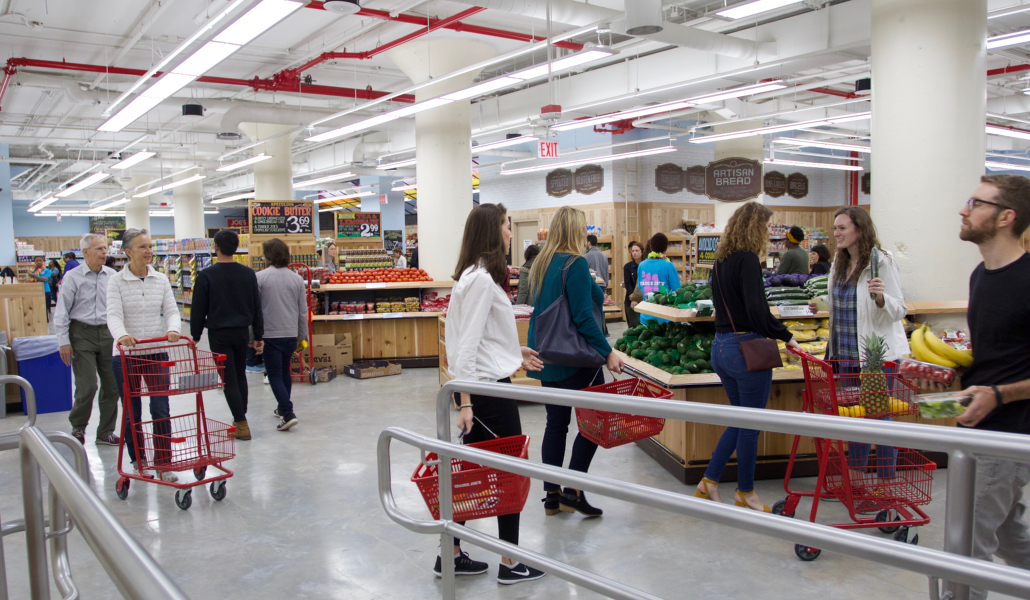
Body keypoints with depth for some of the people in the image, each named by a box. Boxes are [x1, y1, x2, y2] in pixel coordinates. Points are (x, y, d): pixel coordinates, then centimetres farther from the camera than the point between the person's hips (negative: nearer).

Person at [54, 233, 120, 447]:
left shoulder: (112, 275, 5)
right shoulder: (73, 277, -3)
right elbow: (62, 311, -2)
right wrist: (64, 341, -5)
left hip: (108, 333, 3)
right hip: (82, 334, -3)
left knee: (112, 385, 4)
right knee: (87, 386, -7)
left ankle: (105, 433, 18)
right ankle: (78, 427, 19)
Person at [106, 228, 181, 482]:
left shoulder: (161, 280, 4)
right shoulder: (117, 281, -4)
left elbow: (171, 311, -2)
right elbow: (114, 315, -16)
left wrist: (173, 329, -24)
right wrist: (121, 335, -37)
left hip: (157, 352, 2)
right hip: (126, 354, -2)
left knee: (161, 410, -1)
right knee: (131, 412, 8)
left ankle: (163, 463, 7)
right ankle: (138, 462, 24)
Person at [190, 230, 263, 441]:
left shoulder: (206, 275, -10)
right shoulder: (248, 273, 1)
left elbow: (198, 309, -6)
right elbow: (257, 307, 5)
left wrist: (195, 335, 5)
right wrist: (258, 336, 12)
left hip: (218, 334, -4)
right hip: (242, 332, 4)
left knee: (229, 380, -1)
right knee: (240, 376, 17)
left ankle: (242, 425, -2)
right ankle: (240, 419, 26)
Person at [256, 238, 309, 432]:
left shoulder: (260, 277, -9)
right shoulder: (297, 279, 1)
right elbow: (303, 311, 6)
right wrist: (303, 335, 17)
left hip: (269, 334, -4)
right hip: (291, 334, 4)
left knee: (275, 375, 1)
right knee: (285, 372, 20)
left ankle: (288, 413, -10)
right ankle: (283, 408, 33)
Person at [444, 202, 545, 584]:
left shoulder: (476, 275, 13)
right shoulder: (482, 279, -18)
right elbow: (467, 344, -22)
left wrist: (514, 352, 22)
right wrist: (466, 402, -24)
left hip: (481, 385, 10)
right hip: (489, 387, -10)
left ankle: (451, 556, 25)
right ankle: (510, 565, 15)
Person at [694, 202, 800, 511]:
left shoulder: (721, 259, 11)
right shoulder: (748, 259, -15)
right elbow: (757, 309, -23)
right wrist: (786, 336, -14)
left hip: (720, 346, 9)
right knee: (750, 424, 6)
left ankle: (709, 482, 20)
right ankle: (745, 492, 19)